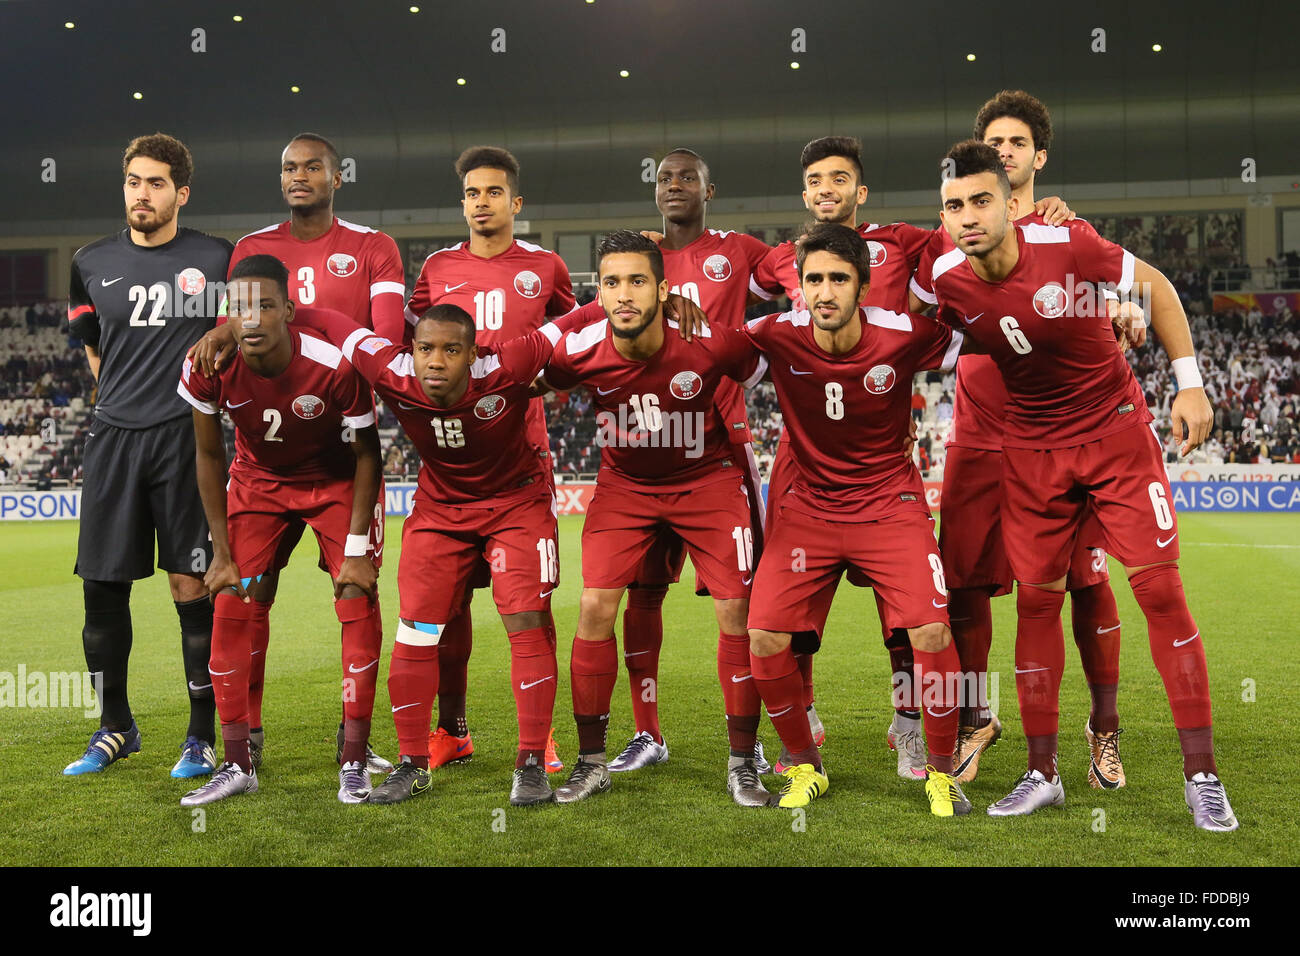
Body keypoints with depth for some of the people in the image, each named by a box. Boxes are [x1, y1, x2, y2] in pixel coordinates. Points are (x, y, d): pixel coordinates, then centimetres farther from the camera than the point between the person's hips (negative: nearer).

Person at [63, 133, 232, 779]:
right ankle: (115, 728, 23)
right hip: (113, 437, 4)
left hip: (187, 437, -3)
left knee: (192, 586, -3)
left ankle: (202, 737, 9)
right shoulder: (92, 264, 10)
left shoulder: (216, 260, 1)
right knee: (102, 586, 5)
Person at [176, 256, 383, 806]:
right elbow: (210, 457, -7)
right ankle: (237, 766, 5)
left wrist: (356, 549, -19)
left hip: (335, 481, -2)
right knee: (230, 611, -6)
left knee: (358, 605, -13)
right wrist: (222, 552, -7)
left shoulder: (334, 366, -32)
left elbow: (366, 456, -17)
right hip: (256, 481, 3)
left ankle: (354, 764, -1)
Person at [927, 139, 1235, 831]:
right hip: (1031, 450, 2)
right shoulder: (944, 283, -13)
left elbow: (1154, 285, -2)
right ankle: (1042, 774, 15)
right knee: (1036, 601, 3)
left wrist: (1189, 382, -4)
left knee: (1160, 588, -7)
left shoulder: (1067, 247, -19)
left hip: (1117, 432, -2)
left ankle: (1201, 775, 1)